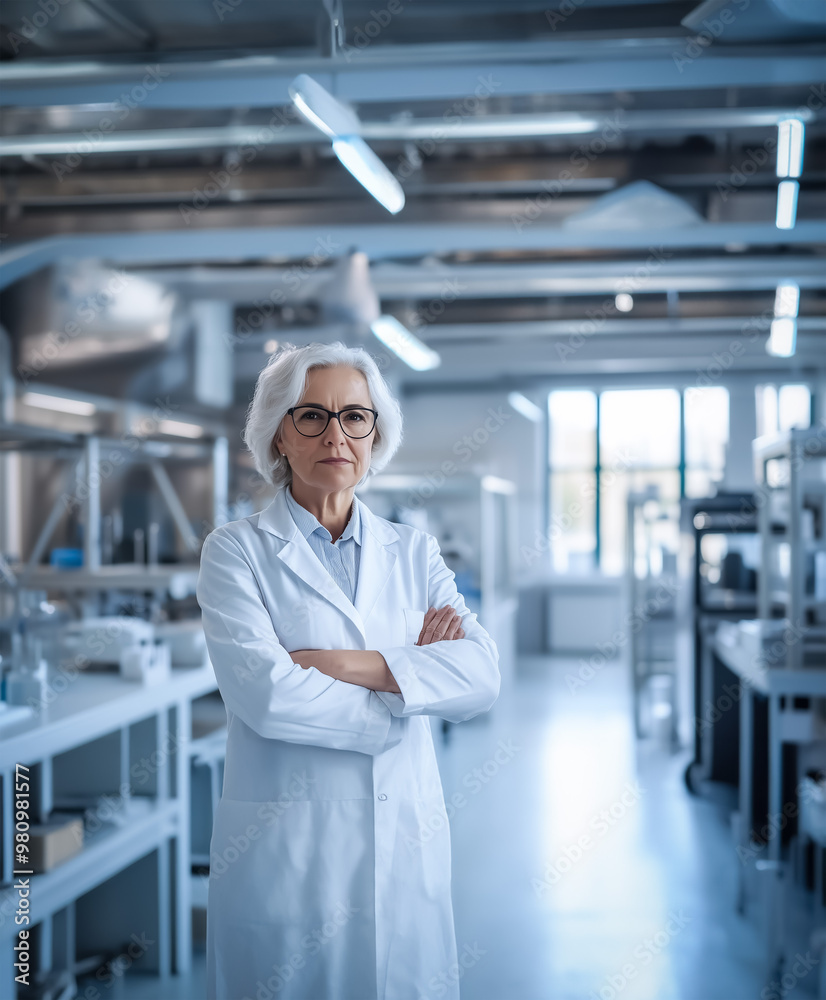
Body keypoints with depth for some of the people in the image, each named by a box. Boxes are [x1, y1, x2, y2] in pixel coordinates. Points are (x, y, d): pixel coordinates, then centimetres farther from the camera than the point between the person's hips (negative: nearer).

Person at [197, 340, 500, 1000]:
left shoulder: (415, 552, 10)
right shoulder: (236, 551, 0)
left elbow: (481, 677, -5)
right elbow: (264, 694, -15)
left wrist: (348, 665, -16)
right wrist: (411, 681, -7)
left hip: (406, 845, 3)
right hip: (283, 845, -3)